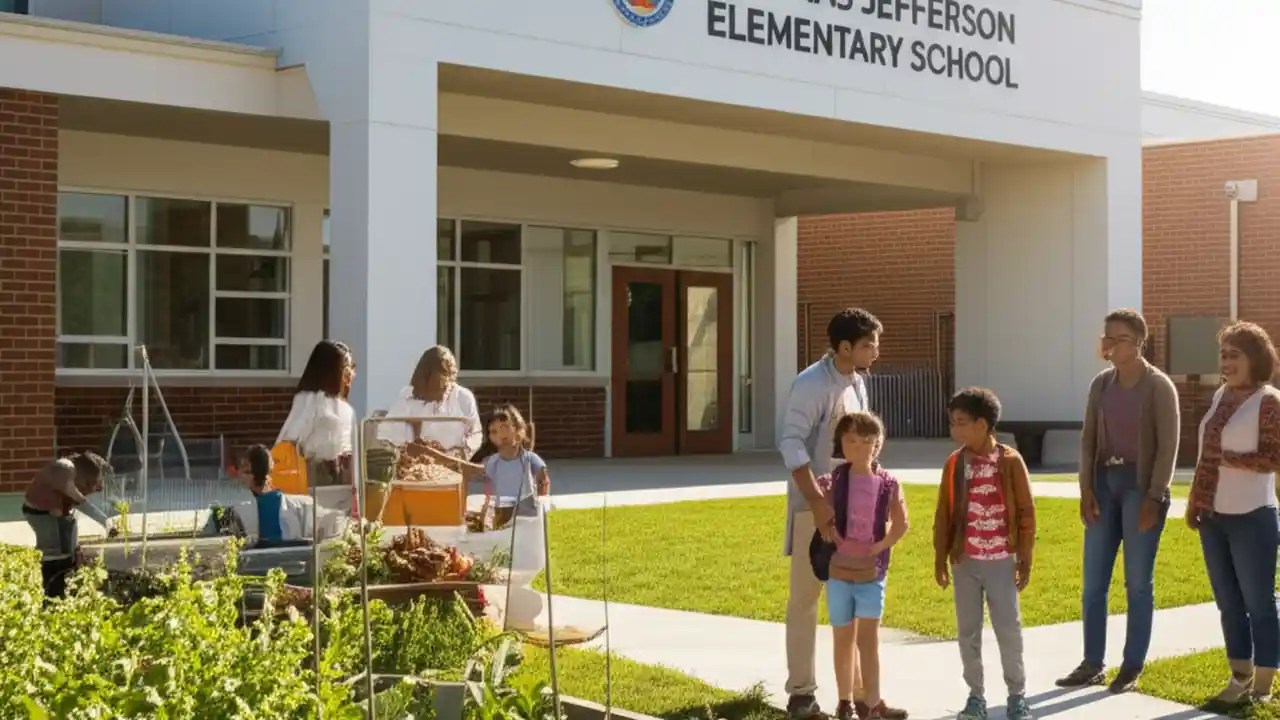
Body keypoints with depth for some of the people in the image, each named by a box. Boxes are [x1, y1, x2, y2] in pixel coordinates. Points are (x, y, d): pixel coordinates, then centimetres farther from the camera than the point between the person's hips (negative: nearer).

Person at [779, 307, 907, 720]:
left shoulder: (857, 384, 9)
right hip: (815, 507, -8)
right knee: (805, 598, 1)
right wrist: (817, 503, -26)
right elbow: (791, 444, -21)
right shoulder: (812, 384, -15)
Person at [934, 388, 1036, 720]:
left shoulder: (1010, 461, -6)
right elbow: (943, 514, 6)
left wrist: (1025, 559, -2)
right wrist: (940, 557, 5)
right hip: (964, 562, 3)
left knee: (1008, 629, 3)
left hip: (1000, 561, -3)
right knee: (968, 631, 7)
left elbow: (1025, 512, -2)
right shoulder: (954, 463, 1)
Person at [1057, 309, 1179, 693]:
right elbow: (1088, 438, 9)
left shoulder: (1159, 386, -7)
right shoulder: (1101, 383, 9)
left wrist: (1154, 497, -16)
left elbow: (1168, 446, -10)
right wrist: (1086, 488, -1)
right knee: (1093, 581, 5)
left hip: (1140, 484, -5)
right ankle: (1092, 664, 14)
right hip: (1105, 482, 5)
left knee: (1138, 582, 1)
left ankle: (1133, 667, 10)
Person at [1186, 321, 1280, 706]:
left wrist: (1230, 459, -16)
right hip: (1213, 517, 7)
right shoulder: (1220, 396, 12)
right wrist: (1194, 501, 14)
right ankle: (1240, 677, 22)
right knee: (1228, 602, 12)